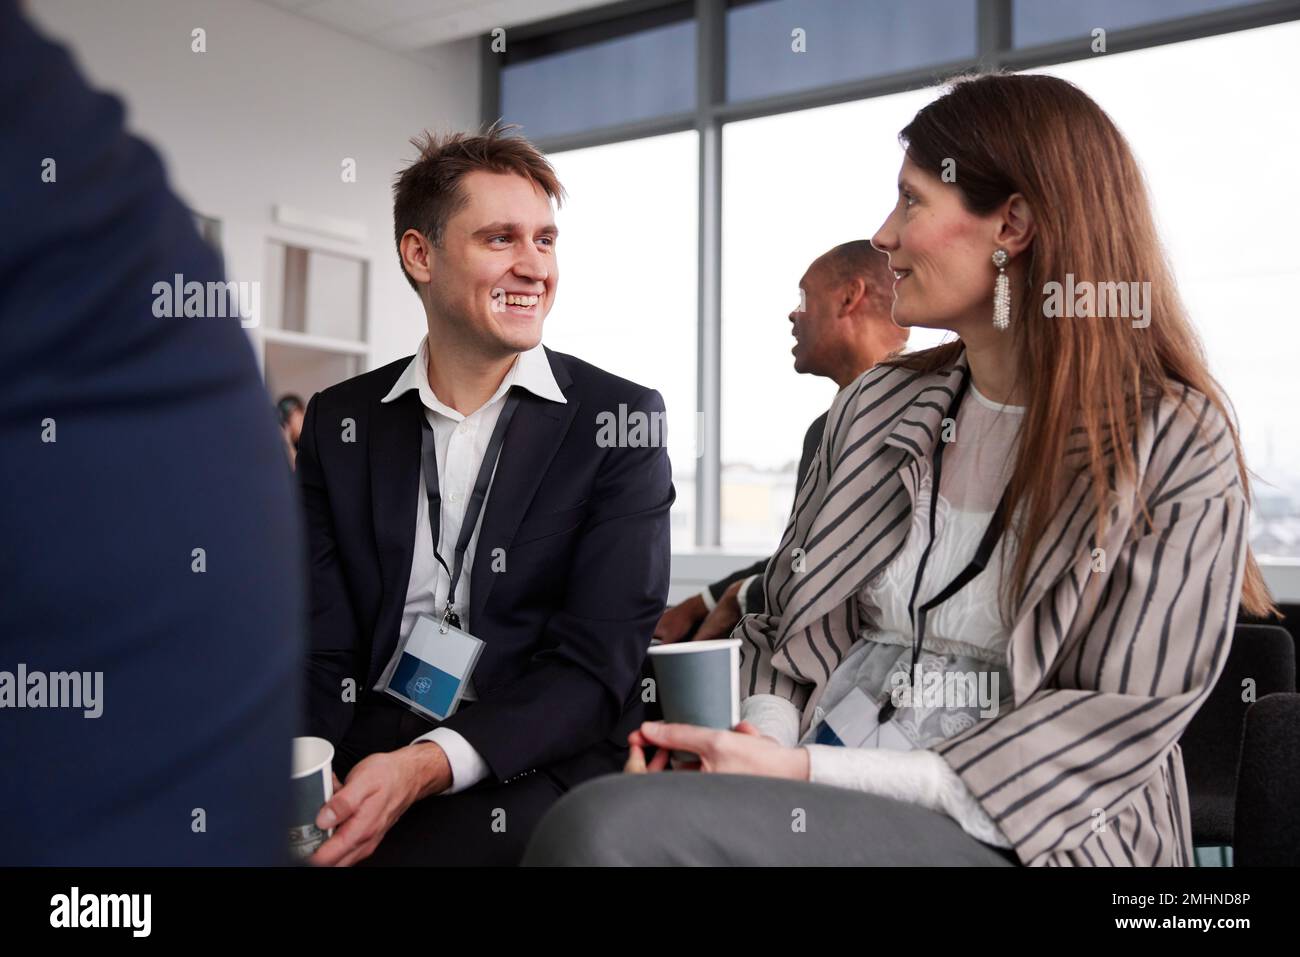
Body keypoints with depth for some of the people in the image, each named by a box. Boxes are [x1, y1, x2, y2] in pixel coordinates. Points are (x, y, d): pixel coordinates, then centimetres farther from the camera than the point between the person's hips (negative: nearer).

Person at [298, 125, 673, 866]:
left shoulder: (621, 418, -1)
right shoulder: (339, 423, 7)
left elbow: (597, 665, -8)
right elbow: (324, 652, 3)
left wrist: (427, 766, -22)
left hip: (540, 765, -3)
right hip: (363, 757, 3)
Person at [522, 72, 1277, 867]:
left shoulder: (1178, 445, -5)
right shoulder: (875, 407, 10)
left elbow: (1119, 720, -9)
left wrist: (810, 771, -16)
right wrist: (764, 737, -9)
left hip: (994, 832, -4)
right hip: (812, 802, 5)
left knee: (610, 827, -28)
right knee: (600, 822, -27)